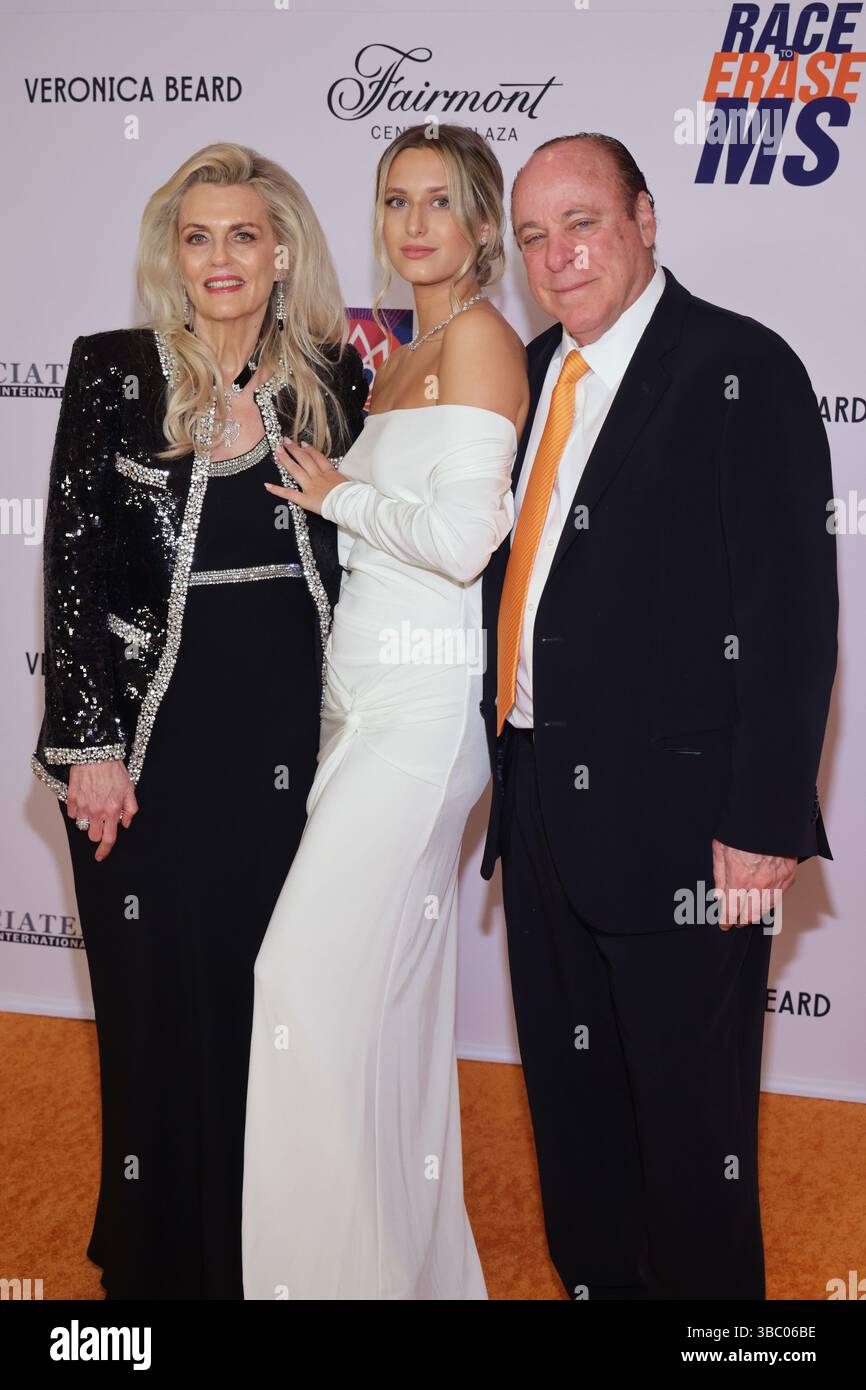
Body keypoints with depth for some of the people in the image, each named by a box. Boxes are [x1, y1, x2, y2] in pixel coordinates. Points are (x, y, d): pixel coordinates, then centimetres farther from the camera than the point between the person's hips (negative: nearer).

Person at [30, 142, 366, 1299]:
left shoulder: (333, 381, 3)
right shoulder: (115, 376, -3)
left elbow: (345, 559, 8)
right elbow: (74, 567, -5)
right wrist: (89, 743, -10)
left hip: (287, 736, 2)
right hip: (150, 739, -2)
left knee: (271, 998, 11)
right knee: (159, 1003, 7)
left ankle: (264, 1252, 28)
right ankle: (158, 1255, 26)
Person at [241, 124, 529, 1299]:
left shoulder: (480, 337, -9)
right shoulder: (401, 360, 19)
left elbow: (463, 536, -19)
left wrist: (336, 491, -7)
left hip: (424, 700, -9)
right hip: (363, 694, 9)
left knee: (311, 970, -11)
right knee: (390, 990, 13)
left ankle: (354, 1260, 3)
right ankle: (424, 1257, 26)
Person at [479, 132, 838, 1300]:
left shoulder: (741, 368, -11)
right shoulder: (541, 370, 12)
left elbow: (792, 612, -15)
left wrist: (763, 824, -18)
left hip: (673, 820, -7)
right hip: (541, 802, 7)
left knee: (691, 1118, 6)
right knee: (569, 1097, 20)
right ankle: (595, 1284, 37)